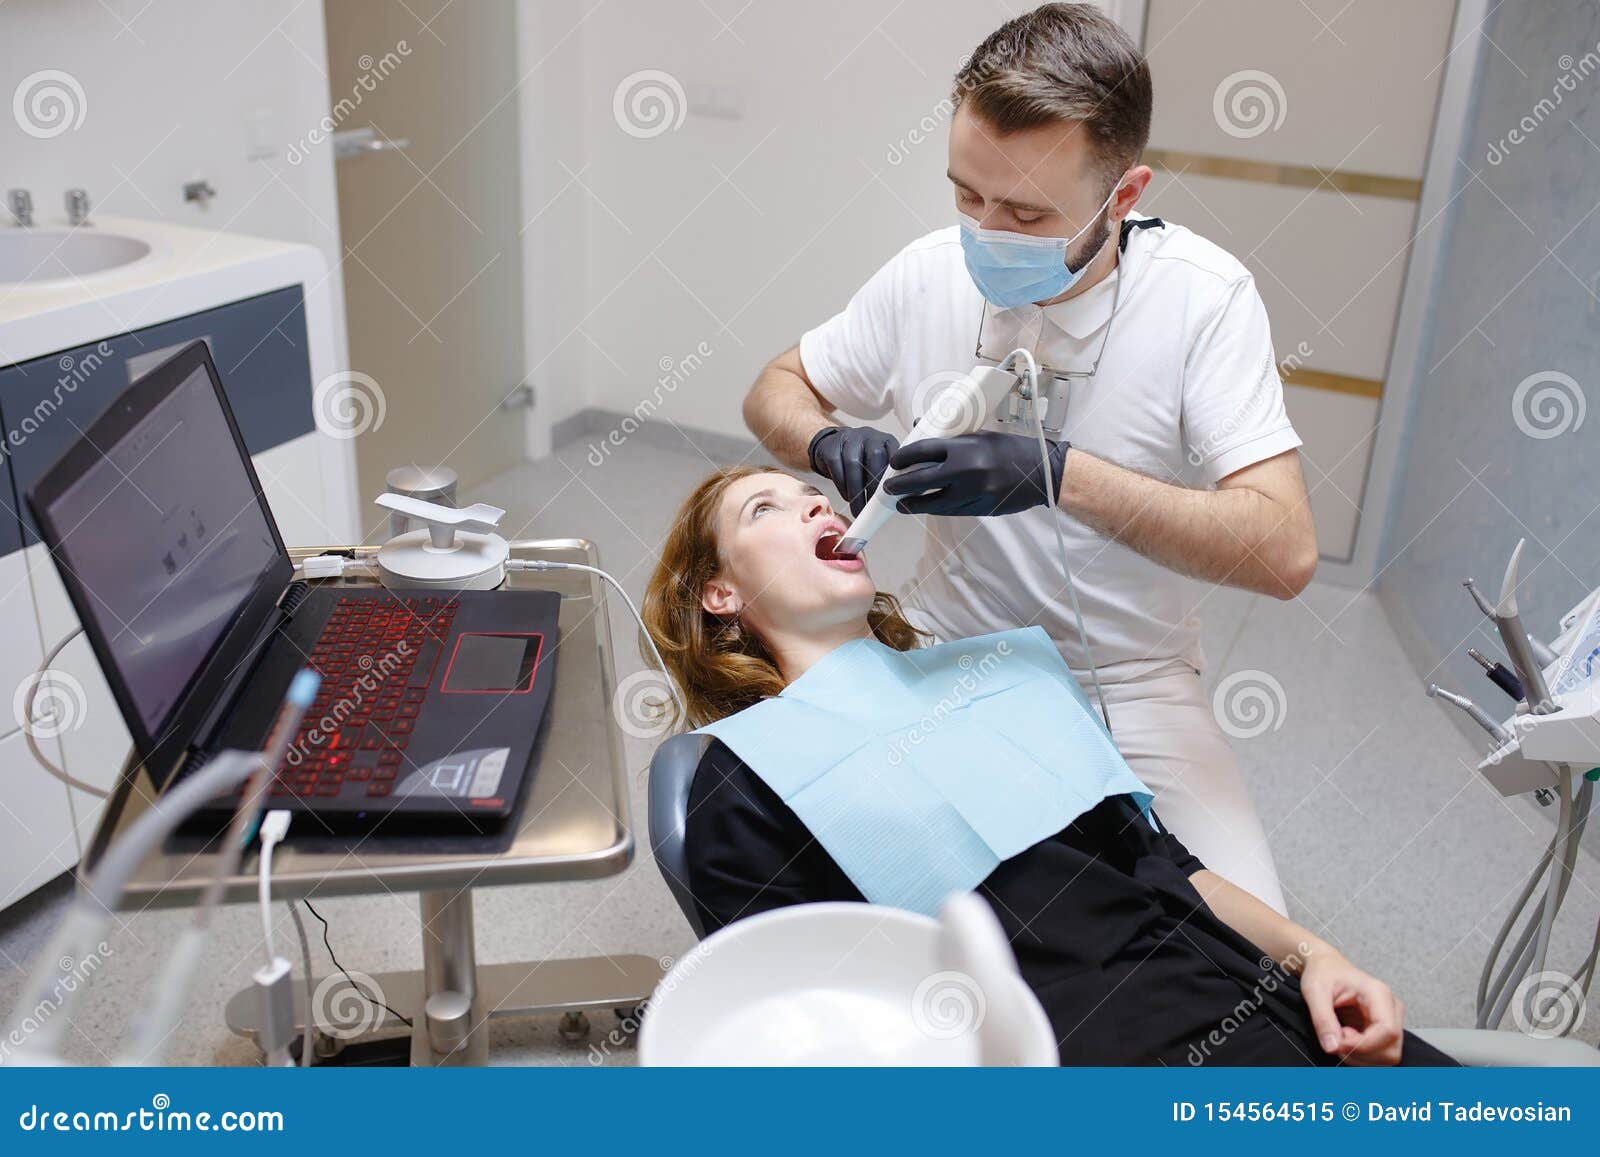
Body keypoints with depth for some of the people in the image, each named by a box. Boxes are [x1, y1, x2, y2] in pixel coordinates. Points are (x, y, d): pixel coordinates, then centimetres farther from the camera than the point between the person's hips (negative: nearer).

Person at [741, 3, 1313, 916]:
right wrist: (829, 445, -17)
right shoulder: (931, 273, -7)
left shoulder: (1205, 296, -15)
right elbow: (776, 389, 8)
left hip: (1126, 685, -1)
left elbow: (1285, 552, -22)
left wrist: (1061, 475, -33)